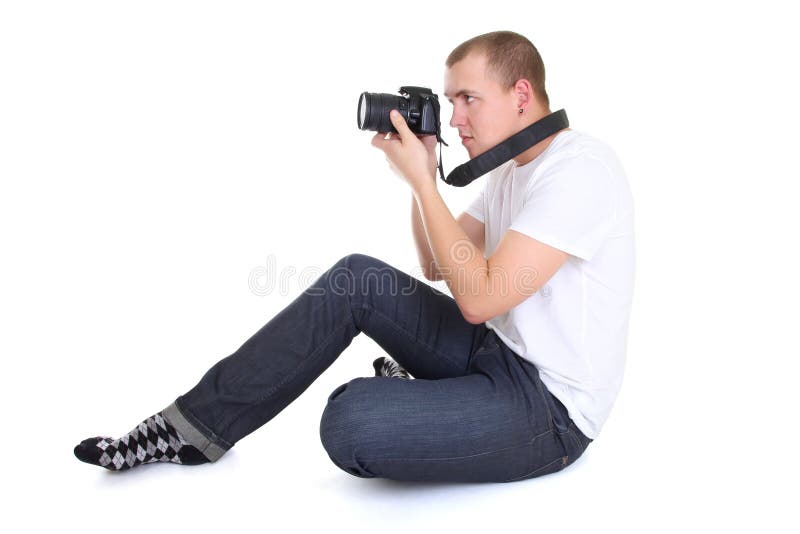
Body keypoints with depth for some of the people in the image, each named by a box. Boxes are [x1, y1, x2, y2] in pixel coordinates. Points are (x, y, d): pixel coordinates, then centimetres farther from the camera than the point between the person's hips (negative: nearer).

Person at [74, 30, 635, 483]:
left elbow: (479, 298, -26)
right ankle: (198, 425, 0)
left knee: (351, 420, -31)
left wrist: (420, 179, -20)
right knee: (357, 278, -5)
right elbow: (438, 265, 13)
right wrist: (422, 169, 0)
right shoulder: (514, 166, 11)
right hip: (495, 350, 8)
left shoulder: (579, 170, -20)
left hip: (549, 407, -8)